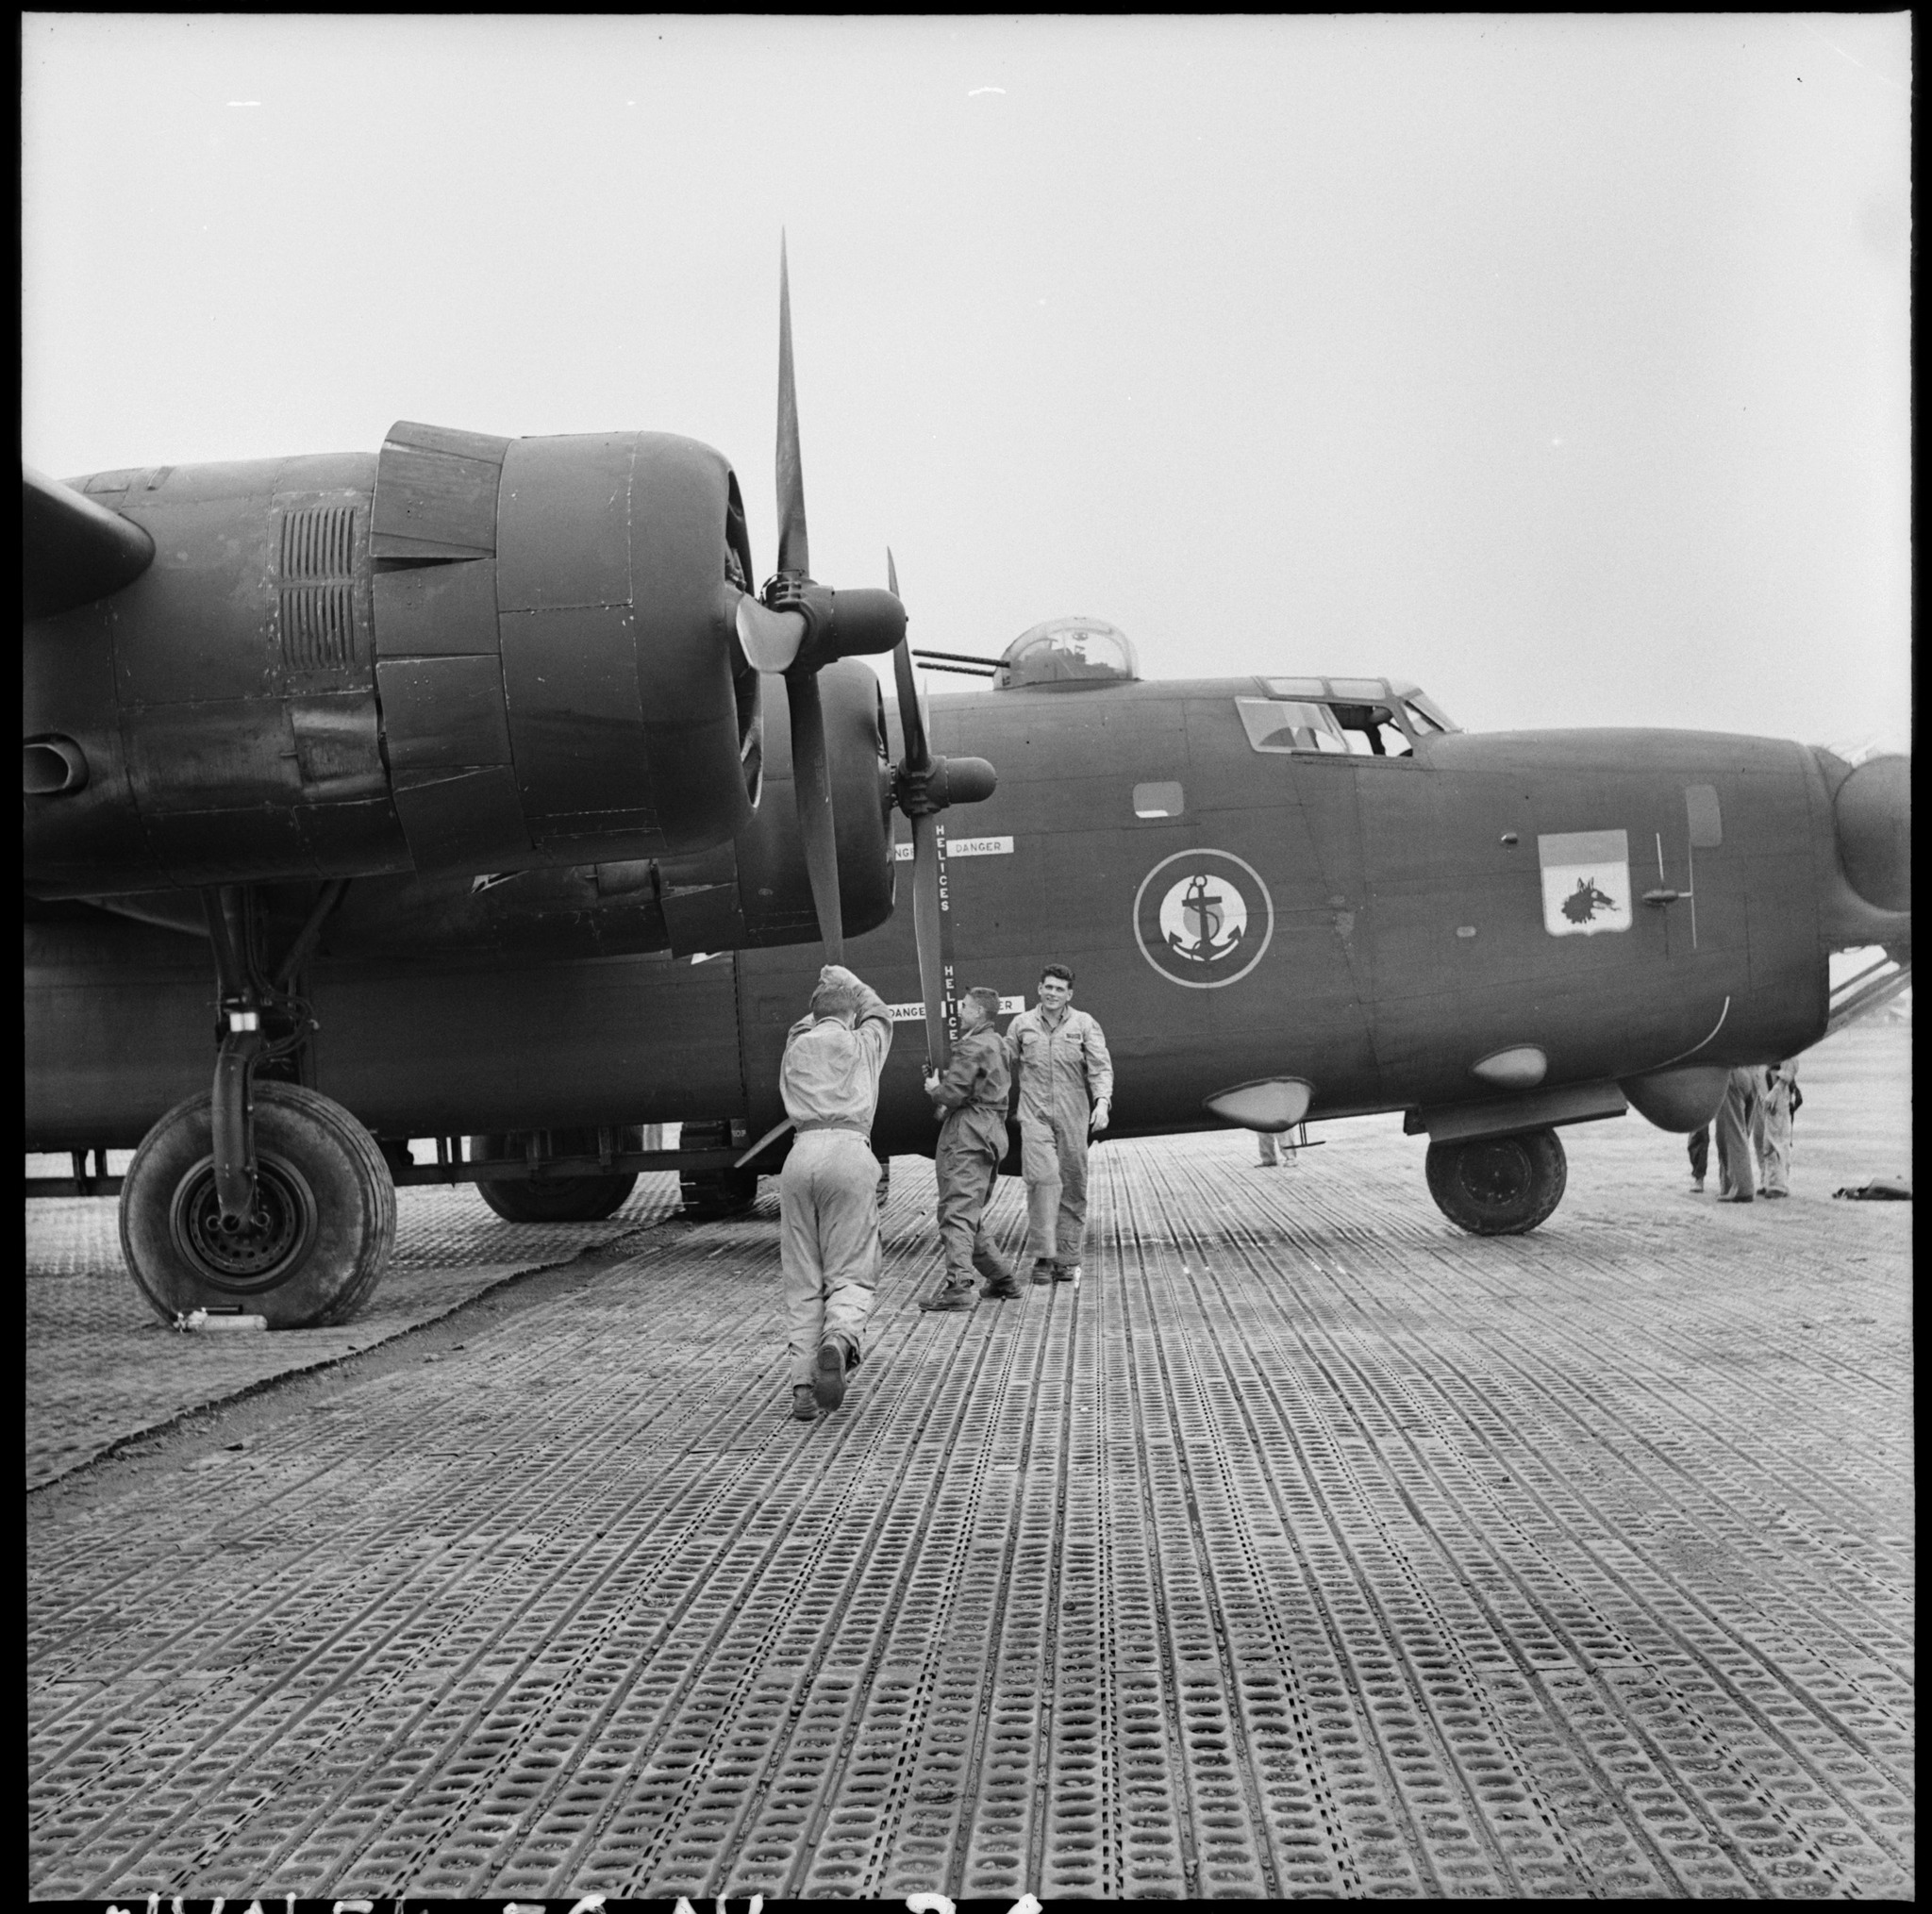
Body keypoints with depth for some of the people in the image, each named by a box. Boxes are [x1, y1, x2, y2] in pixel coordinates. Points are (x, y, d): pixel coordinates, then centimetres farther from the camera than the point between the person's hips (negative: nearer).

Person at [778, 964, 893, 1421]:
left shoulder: (795, 1049, 21)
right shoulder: (860, 1044, 15)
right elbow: (879, 1014, 40)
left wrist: (826, 994, 57)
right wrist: (849, 982, 53)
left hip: (802, 1154, 2)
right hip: (850, 1151, -2)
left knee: (801, 1280, 5)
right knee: (851, 1272, -1)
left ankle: (802, 1384, -3)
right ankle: (840, 1340, -31)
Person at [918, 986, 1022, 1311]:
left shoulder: (972, 1047, -12)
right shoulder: (998, 1044, 20)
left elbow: (953, 1094, -17)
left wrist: (934, 1088, 4)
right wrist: (942, 1080, 16)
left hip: (968, 1138, -10)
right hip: (990, 1134, 10)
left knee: (957, 1211, -15)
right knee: (972, 1216, 17)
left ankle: (957, 1285, -24)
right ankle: (1001, 1280, 20)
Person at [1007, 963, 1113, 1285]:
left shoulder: (1084, 1024, 5)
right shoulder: (1022, 1024, 7)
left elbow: (1101, 1067, -3)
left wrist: (1102, 1102, -18)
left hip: (1073, 1116, 1)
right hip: (1035, 1114, -1)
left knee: (1073, 1187, 4)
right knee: (1043, 1178, -17)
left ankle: (1067, 1259, 13)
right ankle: (1042, 1257, -15)